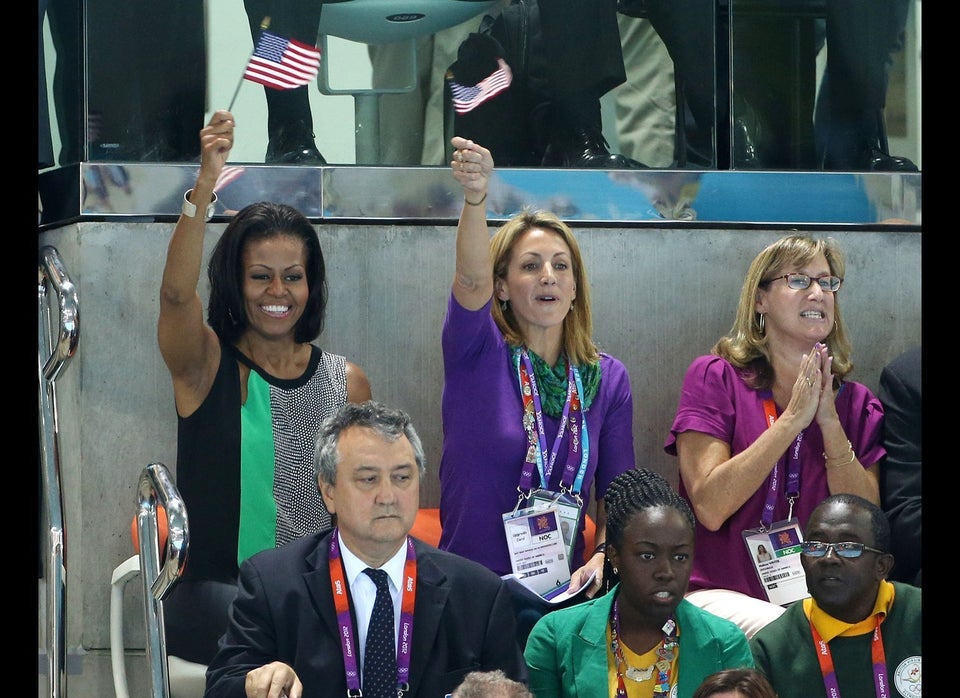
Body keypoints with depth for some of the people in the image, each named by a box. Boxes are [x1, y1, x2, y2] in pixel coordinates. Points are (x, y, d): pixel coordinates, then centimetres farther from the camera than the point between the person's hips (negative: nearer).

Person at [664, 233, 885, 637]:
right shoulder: (714, 377, 1)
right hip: (721, 595, -4)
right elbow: (709, 508, -11)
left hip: (821, 599, 4)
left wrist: (830, 422, -8)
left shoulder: (856, 404, 12)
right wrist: (793, 420, -12)